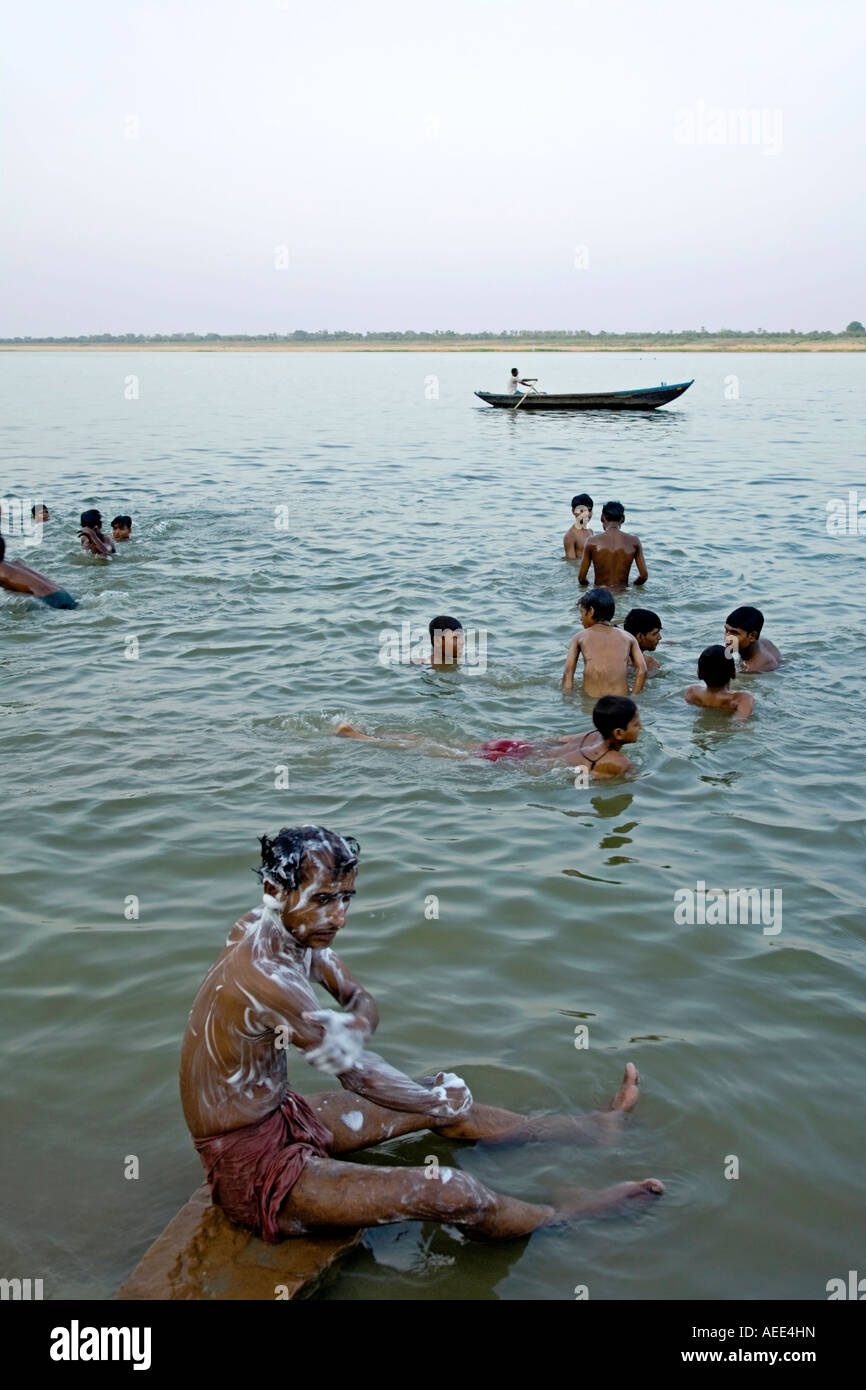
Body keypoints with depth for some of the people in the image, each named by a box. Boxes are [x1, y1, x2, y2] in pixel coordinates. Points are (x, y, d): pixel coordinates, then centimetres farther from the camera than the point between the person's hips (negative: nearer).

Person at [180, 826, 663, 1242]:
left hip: (283, 1114, 10)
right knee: (450, 1193, -15)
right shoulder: (265, 976, -33)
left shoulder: (282, 928, -4)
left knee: (440, 1099, 15)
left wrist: (353, 1029, -17)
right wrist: (439, 1100, -8)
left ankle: (591, 1128, 32)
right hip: (250, 1167, -10)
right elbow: (359, 1077, -25)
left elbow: (361, 1000, 7)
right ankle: (569, 1216, 13)